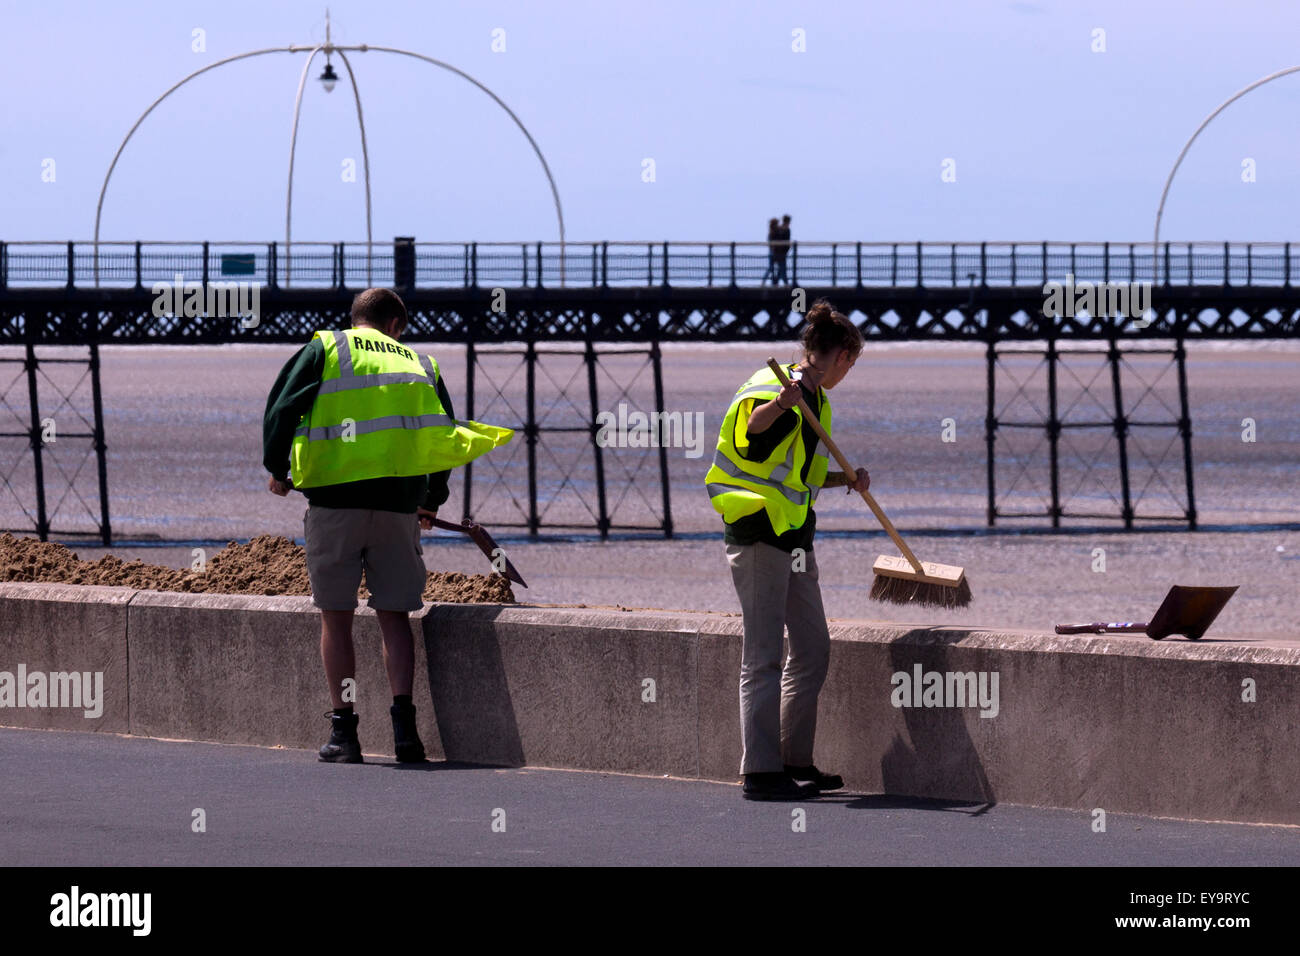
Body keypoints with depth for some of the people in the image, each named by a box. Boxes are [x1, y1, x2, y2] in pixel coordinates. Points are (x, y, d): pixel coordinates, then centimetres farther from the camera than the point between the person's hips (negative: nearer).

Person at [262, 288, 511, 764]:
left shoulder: (325, 349, 9)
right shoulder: (419, 365, 17)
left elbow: (282, 407, 0)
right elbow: (446, 438, 19)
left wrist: (277, 469, 13)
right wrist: (432, 501, 33)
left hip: (335, 497, -2)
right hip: (398, 504, 2)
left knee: (336, 616, 4)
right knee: (394, 614, 7)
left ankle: (343, 730, 2)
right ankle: (403, 721, -7)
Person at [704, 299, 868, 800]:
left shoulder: (816, 402, 17)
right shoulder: (771, 388, -13)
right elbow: (754, 425, -35)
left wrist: (844, 480, 10)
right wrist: (778, 405, -55)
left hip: (794, 535, 10)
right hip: (758, 534, -10)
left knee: (812, 649, 13)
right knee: (764, 655, -9)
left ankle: (796, 763, 21)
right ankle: (761, 772, -8)